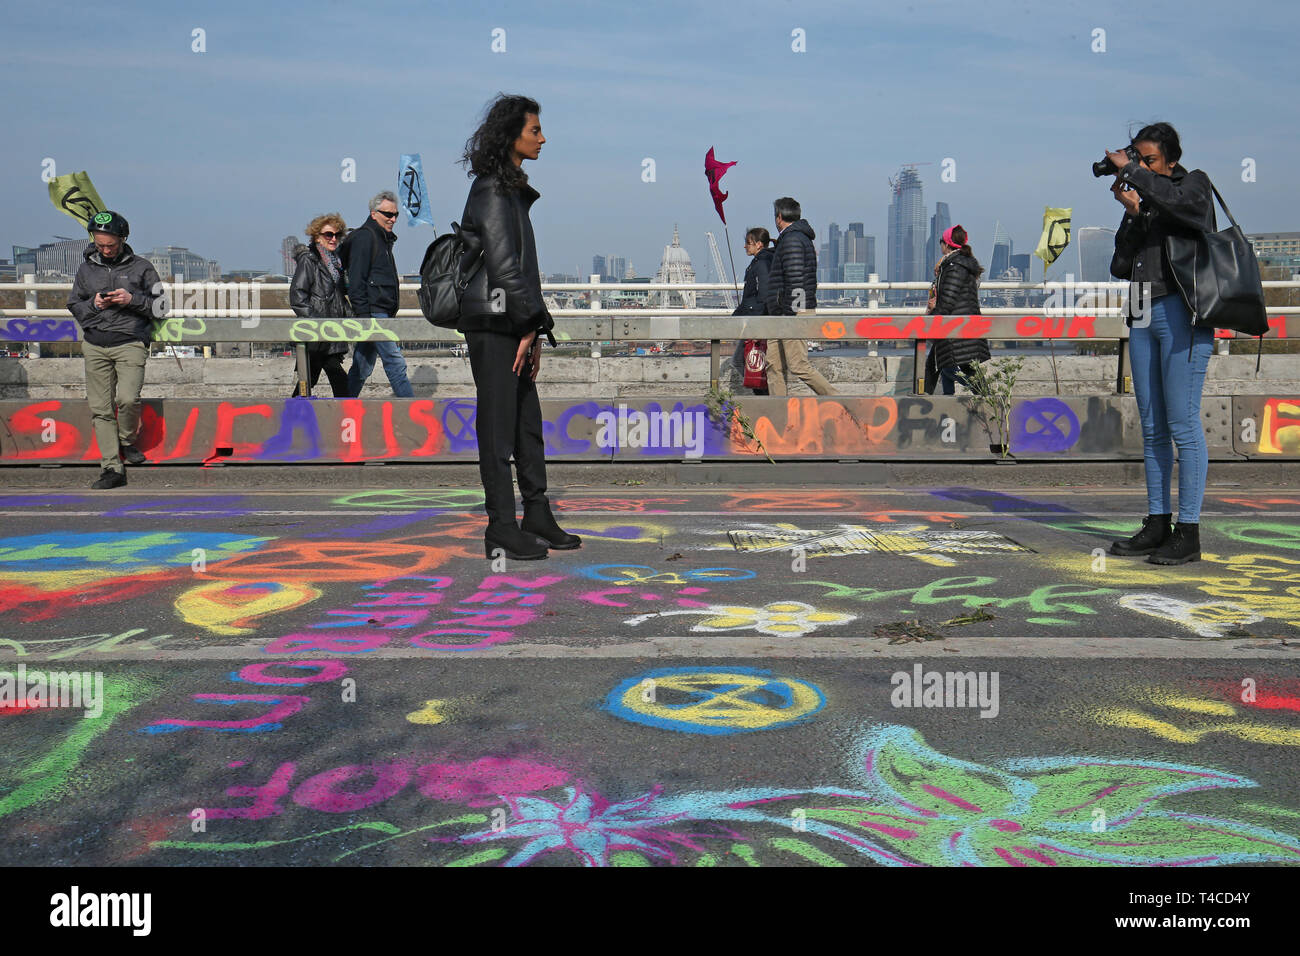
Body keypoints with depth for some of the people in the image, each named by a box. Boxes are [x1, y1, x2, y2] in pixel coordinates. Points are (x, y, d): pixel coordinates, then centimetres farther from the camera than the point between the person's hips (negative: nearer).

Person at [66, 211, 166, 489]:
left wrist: (132, 299, -10)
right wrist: (93, 304, -1)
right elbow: (74, 306, 20)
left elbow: (160, 307, 6)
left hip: (130, 344, -3)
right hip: (94, 346, 3)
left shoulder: (141, 267, 6)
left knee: (128, 398, -22)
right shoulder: (86, 269, 15)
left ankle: (128, 442, 7)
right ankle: (112, 468, 1)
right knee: (100, 408, -2)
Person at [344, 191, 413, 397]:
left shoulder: (383, 238, 22)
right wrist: (363, 314, -21)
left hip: (382, 312, 10)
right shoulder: (364, 237, -9)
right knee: (395, 362, -13)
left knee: (362, 367, 11)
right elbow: (356, 280, -16)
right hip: (373, 312, -10)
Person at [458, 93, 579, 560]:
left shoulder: (513, 190, 18)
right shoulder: (491, 191, -11)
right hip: (492, 323, -9)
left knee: (528, 422, 12)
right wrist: (532, 326, -12)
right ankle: (501, 531, 0)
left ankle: (537, 518, 20)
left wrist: (534, 329, 13)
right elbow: (503, 264, -17)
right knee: (498, 426, -5)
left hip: (512, 325, 9)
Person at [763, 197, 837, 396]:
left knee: (799, 366, -11)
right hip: (781, 315, 10)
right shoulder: (801, 238, 21)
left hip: (794, 313, -10)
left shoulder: (792, 240, -11)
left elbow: (795, 281, -19)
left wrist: (789, 314, -21)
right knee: (774, 366, 6)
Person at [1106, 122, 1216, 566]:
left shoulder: (1195, 184, 4)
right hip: (1143, 315, 7)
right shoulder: (1140, 203, 20)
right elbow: (1120, 267, 9)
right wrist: (1131, 213, -1)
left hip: (1181, 312, -7)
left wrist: (1128, 168, -9)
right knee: (1152, 426, 7)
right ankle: (1157, 525, 13)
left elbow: (1174, 199, -22)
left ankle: (1188, 533, -7)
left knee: (1183, 423, -9)